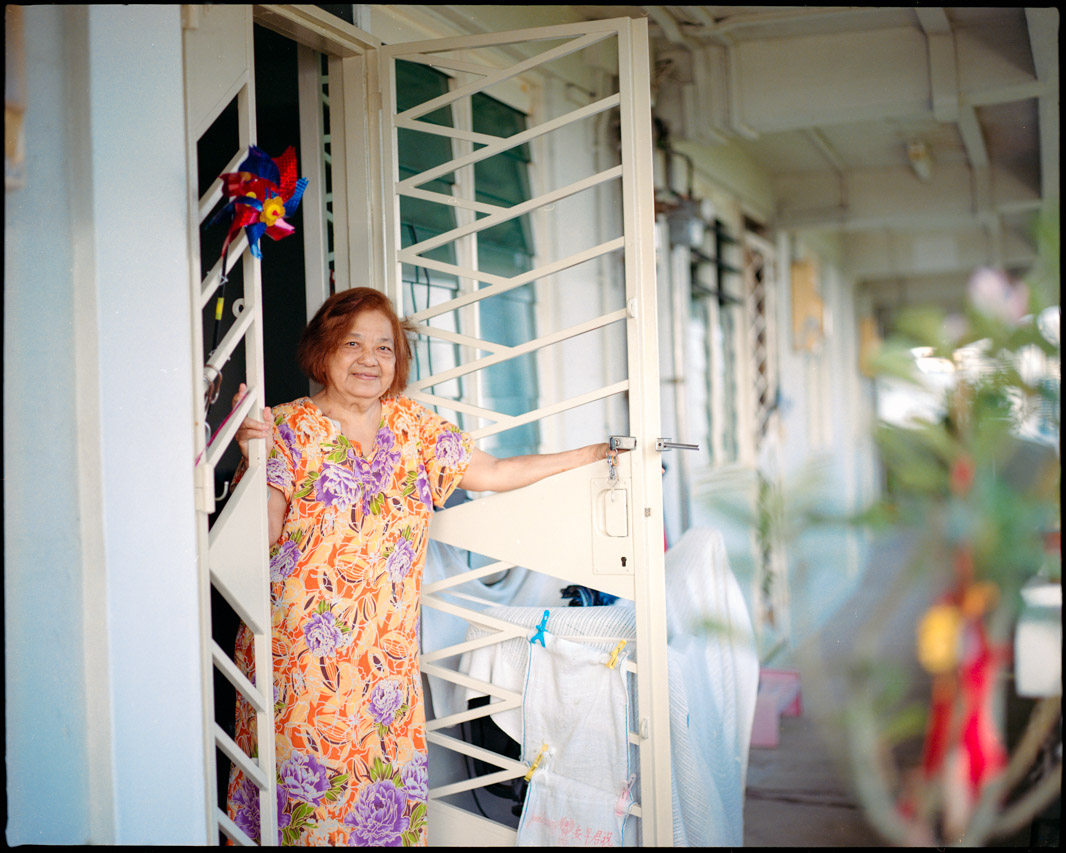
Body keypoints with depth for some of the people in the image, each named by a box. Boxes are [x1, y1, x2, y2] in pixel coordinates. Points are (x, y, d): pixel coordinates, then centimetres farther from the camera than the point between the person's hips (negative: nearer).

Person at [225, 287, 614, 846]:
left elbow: (494, 473, 10)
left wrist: (593, 454, 9)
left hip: (387, 664, 3)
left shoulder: (413, 426, 8)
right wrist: (256, 459, -25)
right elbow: (263, 537, -9)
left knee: (390, 794, 1)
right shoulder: (289, 428, -3)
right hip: (302, 662, -3)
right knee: (302, 787, -3)